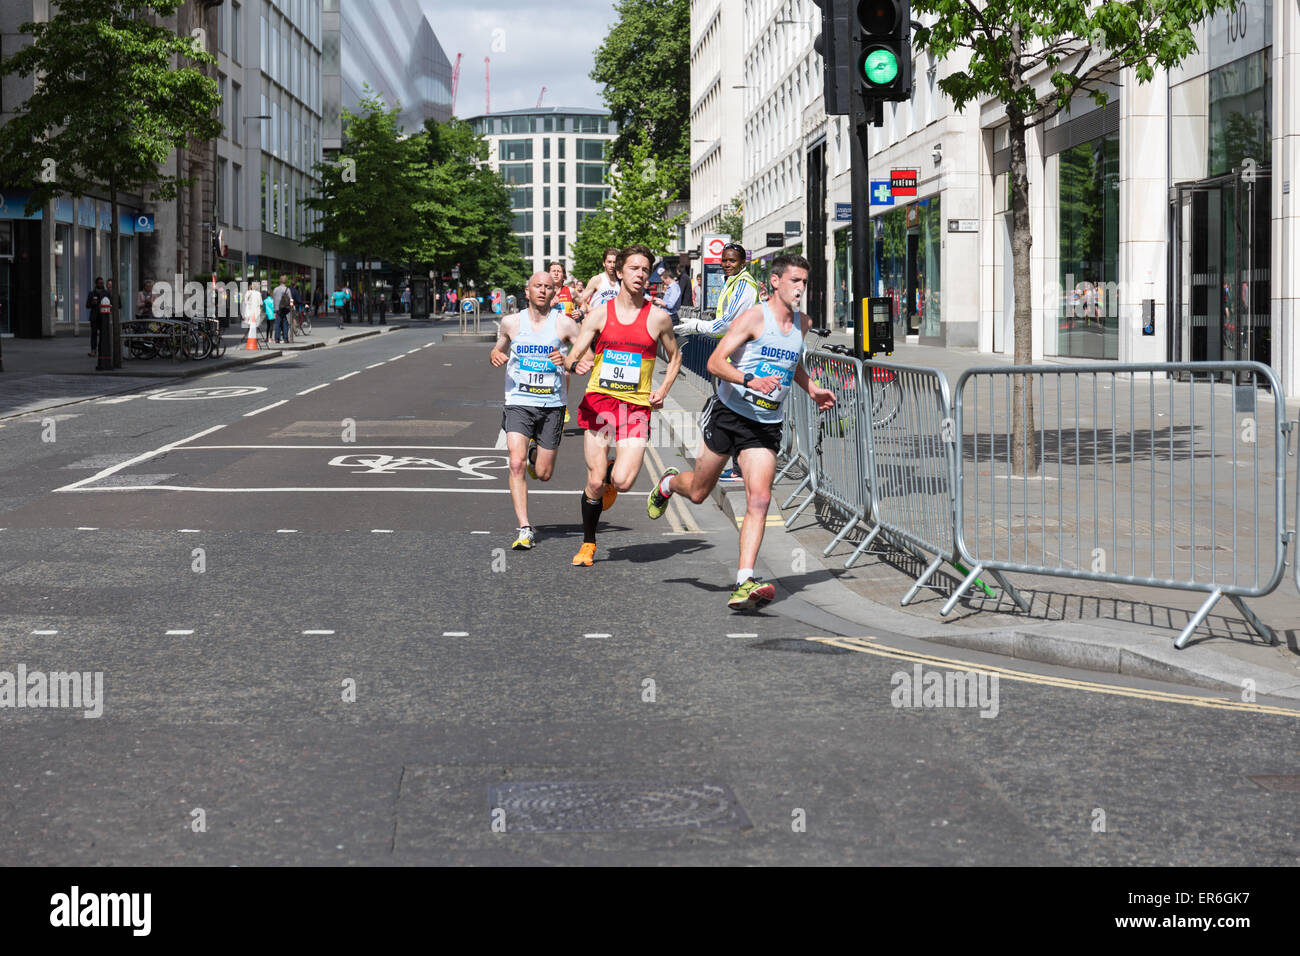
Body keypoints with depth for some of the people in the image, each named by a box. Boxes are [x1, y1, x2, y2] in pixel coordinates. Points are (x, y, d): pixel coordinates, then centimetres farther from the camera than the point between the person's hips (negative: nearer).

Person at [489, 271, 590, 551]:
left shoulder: (564, 324, -2)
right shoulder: (511, 322, 5)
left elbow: (588, 358, 0)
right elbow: (498, 351, 23)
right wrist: (495, 356, -1)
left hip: (552, 406, 0)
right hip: (518, 403, 0)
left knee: (543, 474, 6)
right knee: (516, 464, -17)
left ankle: (535, 451, 43)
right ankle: (524, 529, -14)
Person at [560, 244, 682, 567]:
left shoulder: (658, 318, 3)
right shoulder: (600, 314, 3)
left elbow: (674, 356, 18)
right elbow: (574, 355, -2)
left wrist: (663, 390, 4)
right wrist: (573, 365, -26)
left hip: (637, 405, 0)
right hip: (599, 400, 0)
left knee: (622, 482, -15)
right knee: (595, 482, -3)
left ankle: (613, 473, 23)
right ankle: (588, 543, 19)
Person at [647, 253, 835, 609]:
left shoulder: (803, 323, 9)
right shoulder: (753, 317, -12)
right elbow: (715, 362, -18)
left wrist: (812, 390, 17)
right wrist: (749, 381, -32)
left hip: (766, 425, 4)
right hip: (729, 414, -4)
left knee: (759, 499, -15)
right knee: (698, 492, 12)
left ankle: (744, 583, -20)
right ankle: (669, 483, 49)